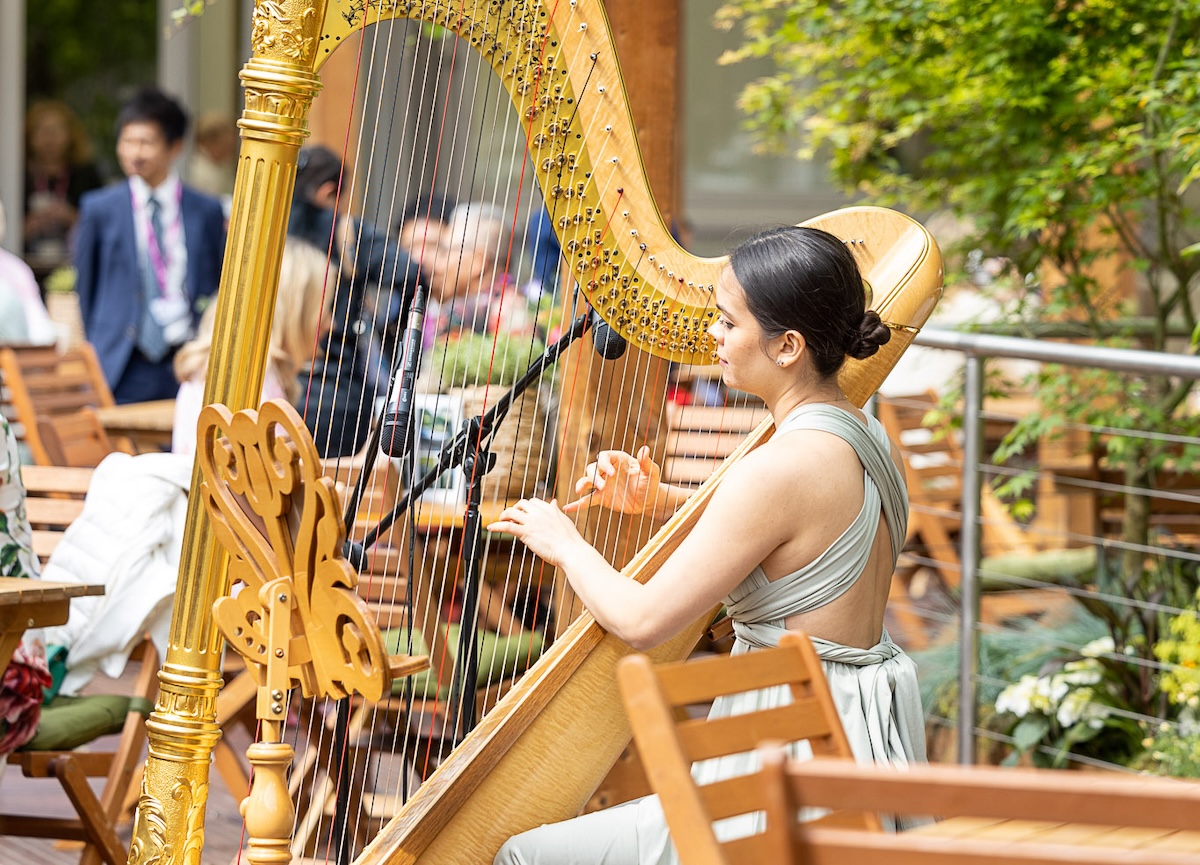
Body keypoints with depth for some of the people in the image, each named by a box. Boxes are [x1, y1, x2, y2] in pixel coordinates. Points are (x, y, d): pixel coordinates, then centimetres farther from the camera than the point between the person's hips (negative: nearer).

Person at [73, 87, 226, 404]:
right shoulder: (98, 209, 6)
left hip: (187, 368, 1)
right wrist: (90, 359, 8)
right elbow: (83, 290, 11)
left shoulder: (207, 211, 7)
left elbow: (219, 288, 14)